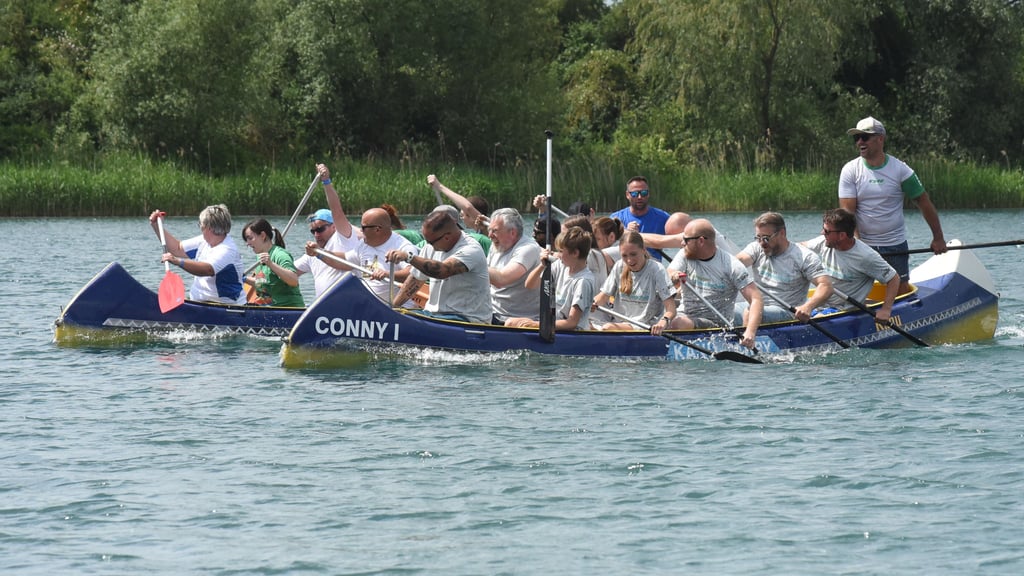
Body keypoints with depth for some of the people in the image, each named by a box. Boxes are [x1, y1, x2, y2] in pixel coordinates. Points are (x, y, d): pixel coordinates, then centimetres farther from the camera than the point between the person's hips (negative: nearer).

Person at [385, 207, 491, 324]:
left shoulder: (471, 250, -19)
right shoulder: (430, 248, 7)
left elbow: (442, 271, -35)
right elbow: (416, 279, 17)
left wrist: (408, 257, -42)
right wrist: (392, 307, 9)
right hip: (433, 313, 8)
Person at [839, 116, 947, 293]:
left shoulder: (900, 170, -4)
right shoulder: (850, 171, -3)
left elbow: (924, 203, 3)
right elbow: (847, 210, -10)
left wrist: (938, 238, 4)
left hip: (895, 244, 0)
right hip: (863, 245, 0)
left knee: (901, 291, 1)